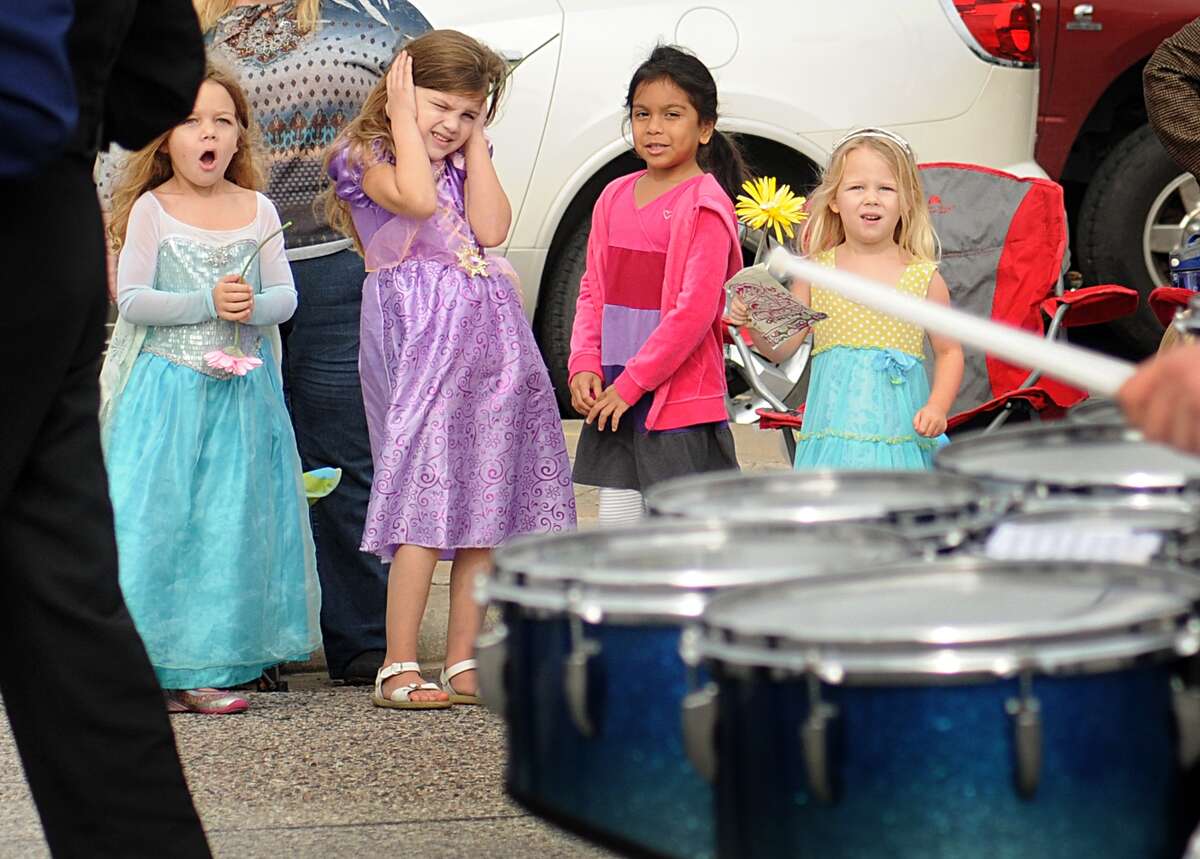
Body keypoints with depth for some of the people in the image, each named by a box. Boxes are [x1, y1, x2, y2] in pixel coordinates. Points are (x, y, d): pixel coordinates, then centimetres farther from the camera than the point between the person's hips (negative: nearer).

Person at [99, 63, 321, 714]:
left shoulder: (257, 211, 8)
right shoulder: (151, 210, -1)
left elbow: (285, 295, 8)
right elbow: (131, 299, -7)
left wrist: (255, 305, -14)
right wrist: (207, 303, -16)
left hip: (240, 391, 3)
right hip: (165, 387, -3)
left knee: (232, 525, 0)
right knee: (159, 521, -8)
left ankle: (200, 669, 6)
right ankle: (142, 666, -2)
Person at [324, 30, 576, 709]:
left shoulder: (464, 163, 21)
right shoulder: (370, 157, 2)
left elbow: (491, 228, 3)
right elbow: (415, 197, -20)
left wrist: (477, 142, 6)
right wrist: (403, 118, -9)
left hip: (491, 334, 7)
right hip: (420, 332, -7)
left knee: (488, 501, 4)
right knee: (429, 497, -15)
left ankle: (466, 663, 9)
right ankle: (399, 666, -12)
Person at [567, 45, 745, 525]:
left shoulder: (705, 205, -11)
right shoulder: (616, 197, 10)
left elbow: (695, 309, -17)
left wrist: (631, 383, -15)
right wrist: (585, 364, -1)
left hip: (680, 398, -7)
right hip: (612, 396, 7)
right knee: (616, 529, 9)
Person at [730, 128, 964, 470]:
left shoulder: (924, 277, 1)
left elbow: (949, 352, 7)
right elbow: (781, 347, 9)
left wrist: (937, 407, -7)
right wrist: (752, 321, -11)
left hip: (898, 438, -1)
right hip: (833, 433, 1)